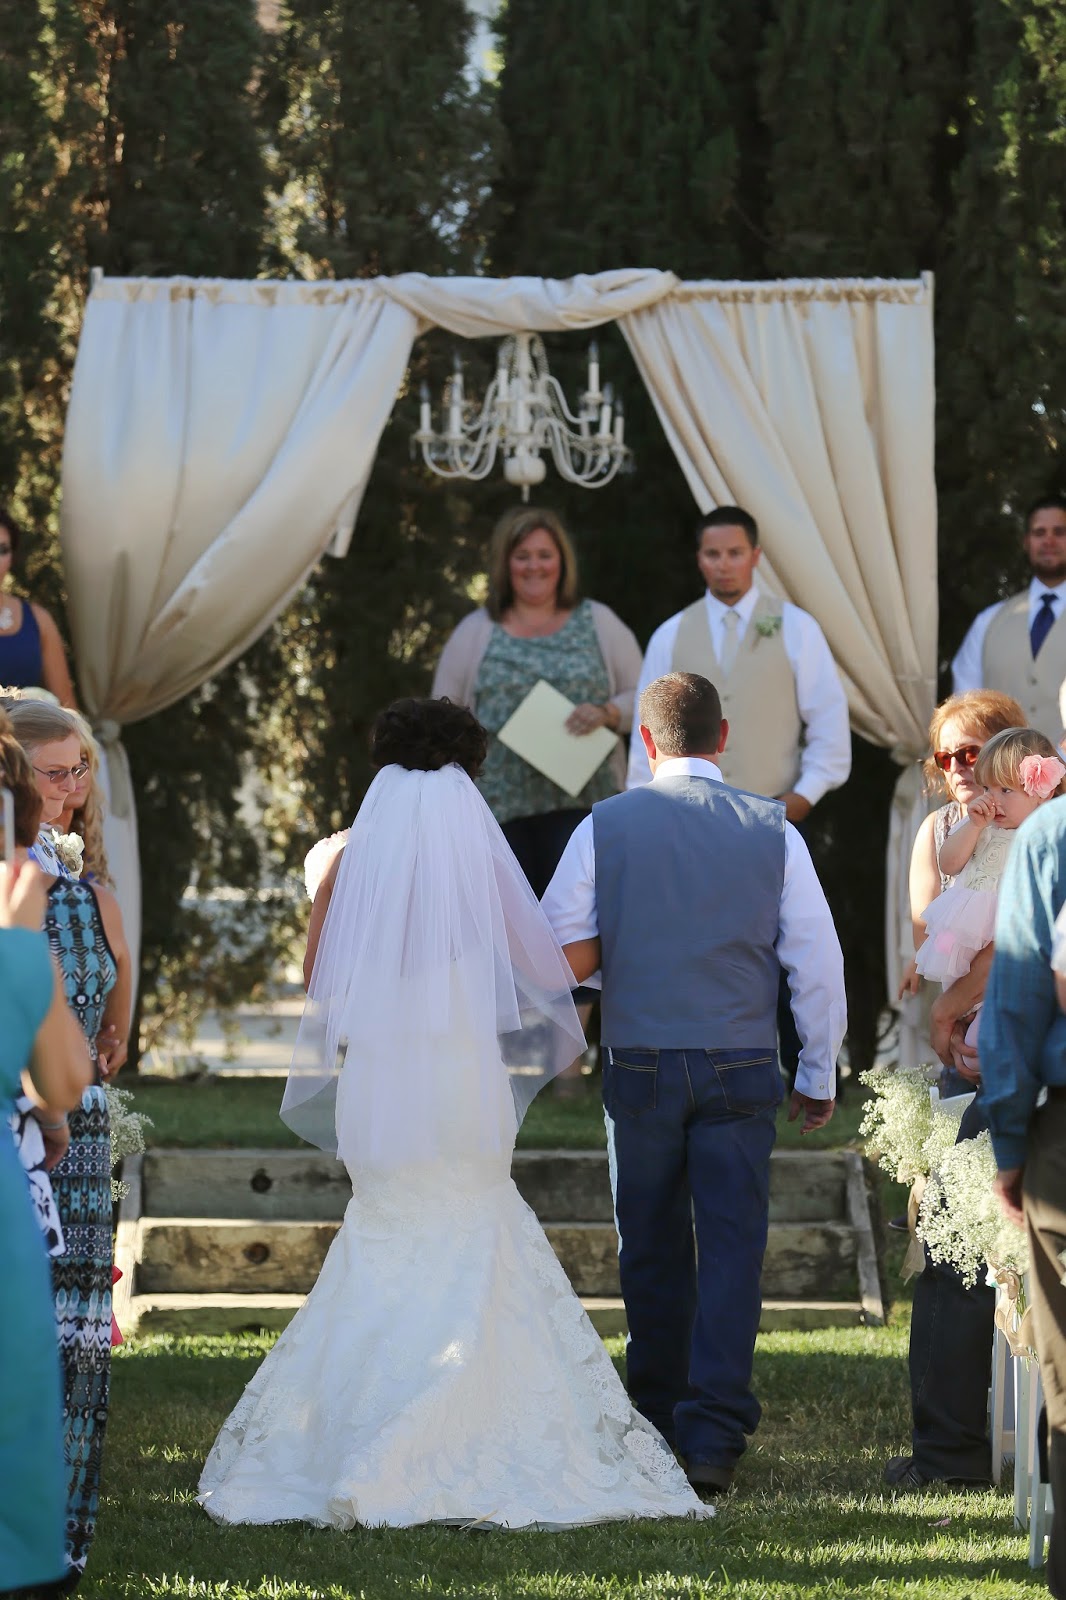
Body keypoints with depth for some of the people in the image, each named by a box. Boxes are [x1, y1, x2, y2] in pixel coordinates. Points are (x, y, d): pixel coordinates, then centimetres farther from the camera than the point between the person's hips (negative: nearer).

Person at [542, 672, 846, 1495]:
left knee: (653, 1250, 13)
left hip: (640, 1064, 1)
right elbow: (817, 961, 0)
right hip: (740, 1067, 0)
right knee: (732, 1246, 0)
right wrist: (819, 1077, 8)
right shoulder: (773, 830, 0)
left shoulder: (605, 826, -2)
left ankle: (659, 1424, 22)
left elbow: (566, 955, -3)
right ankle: (714, 1434, -9)